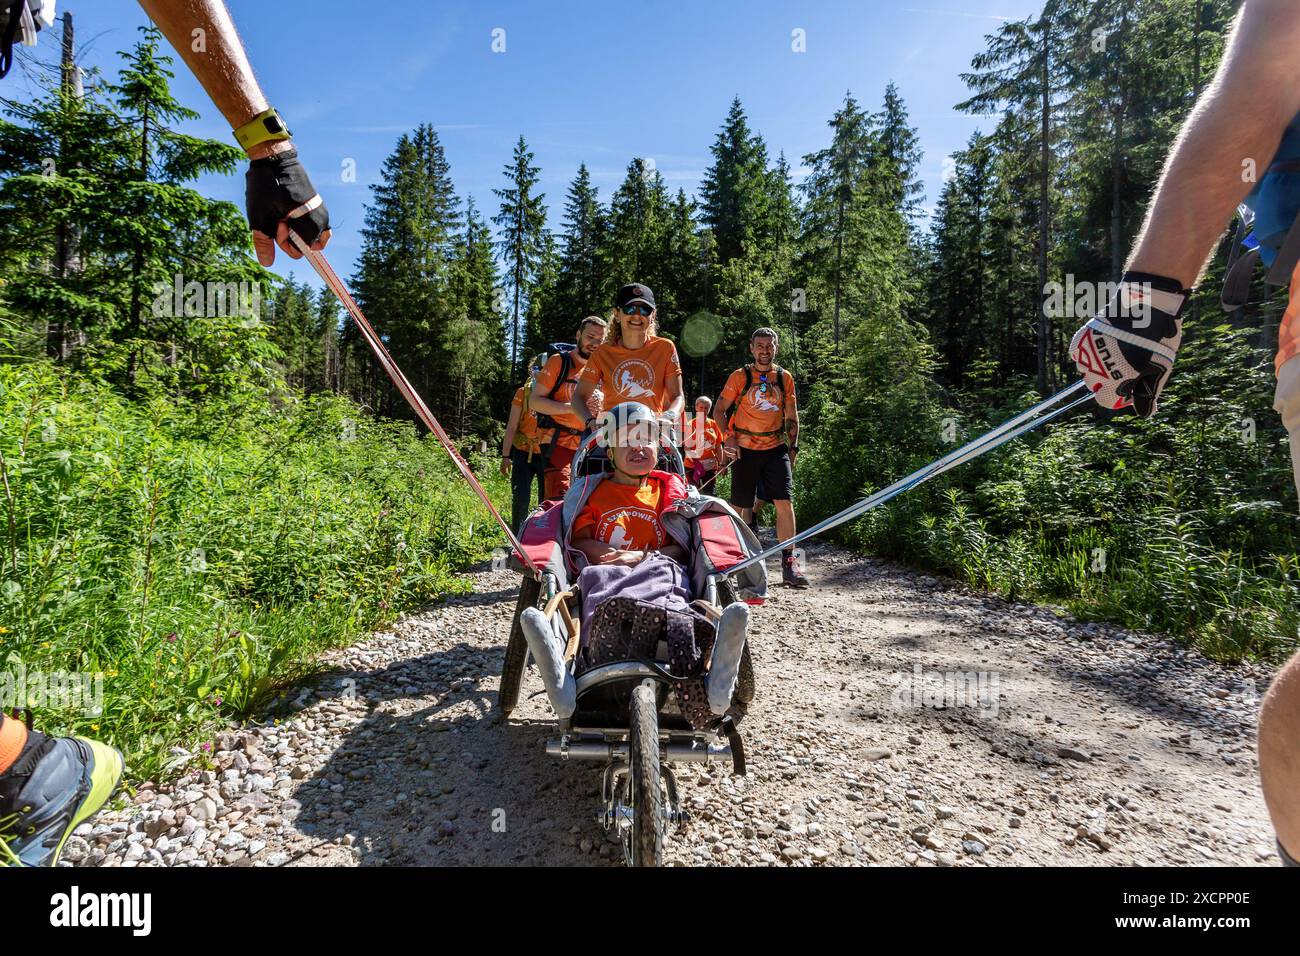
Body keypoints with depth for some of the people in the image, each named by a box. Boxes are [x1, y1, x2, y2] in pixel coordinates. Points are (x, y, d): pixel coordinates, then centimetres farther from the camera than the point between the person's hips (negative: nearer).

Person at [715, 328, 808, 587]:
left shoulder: (784, 377, 7)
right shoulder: (739, 377, 0)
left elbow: (792, 417, 13)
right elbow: (719, 410, 3)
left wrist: (792, 448, 5)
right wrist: (729, 437, -10)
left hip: (776, 448, 2)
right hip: (745, 449, -1)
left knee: (784, 502, -10)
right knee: (739, 506, 4)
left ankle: (788, 564, -5)